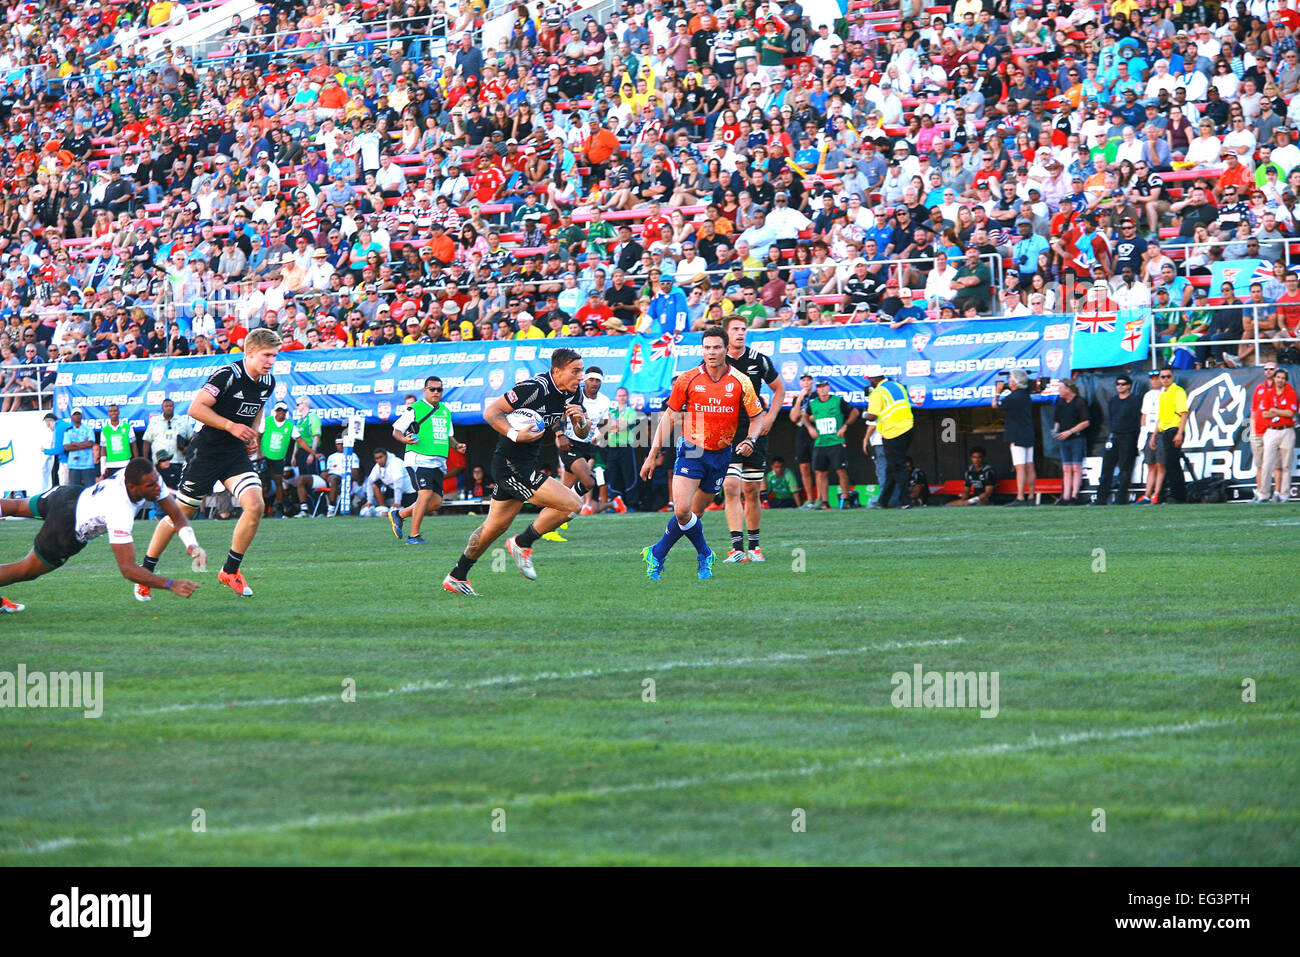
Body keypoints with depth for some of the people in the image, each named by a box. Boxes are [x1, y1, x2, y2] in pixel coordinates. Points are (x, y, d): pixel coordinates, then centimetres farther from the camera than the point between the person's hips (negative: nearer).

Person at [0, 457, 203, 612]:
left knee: (18, 507, 33)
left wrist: (192, 545, -29)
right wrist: (171, 585, -50)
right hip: (68, 532, -8)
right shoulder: (120, 515, -45)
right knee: (25, 571, 12)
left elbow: (176, 516, -12)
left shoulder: (151, 477, -25)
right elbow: (128, 569, -43)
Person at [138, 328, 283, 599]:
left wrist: (253, 435, 9)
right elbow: (196, 408, -22)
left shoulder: (268, 382, 4)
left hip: (237, 455, 6)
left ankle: (230, 571, -1)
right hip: (208, 452, -6)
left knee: (255, 505, -16)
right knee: (181, 514, 3)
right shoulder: (227, 375, -19)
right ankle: (145, 572, 19)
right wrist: (231, 426, -25)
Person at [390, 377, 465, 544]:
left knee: (436, 502, 2)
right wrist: (404, 439, -22)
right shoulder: (415, 409, -2)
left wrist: (457, 445, 9)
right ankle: (414, 535, -12)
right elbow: (396, 430, -1)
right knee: (425, 494, -20)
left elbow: (449, 436, 29)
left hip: (438, 463, 7)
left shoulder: (445, 412, 18)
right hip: (419, 459, -7)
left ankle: (399, 514, 22)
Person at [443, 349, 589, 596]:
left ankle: (457, 577, 31)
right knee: (572, 504, -15)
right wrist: (515, 434, -32)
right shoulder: (535, 388, -21)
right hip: (511, 465, -9)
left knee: (496, 525, 19)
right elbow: (491, 412, -18)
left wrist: (581, 420, -11)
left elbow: (583, 434, 12)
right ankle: (522, 544, 1)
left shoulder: (572, 393, 4)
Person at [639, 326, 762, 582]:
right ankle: (704, 554, 5)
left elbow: (757, 417, 4)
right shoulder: (688, 379, -5)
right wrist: (652, 455, 1)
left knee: (694, 514, 6)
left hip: (721, 455, 2)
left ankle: (657, 554, 24)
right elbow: (669, 417, 3)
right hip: (691, 450, -1)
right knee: (682, 510, -19)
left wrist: (750, 440, -18)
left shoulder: (740, 382, -4)